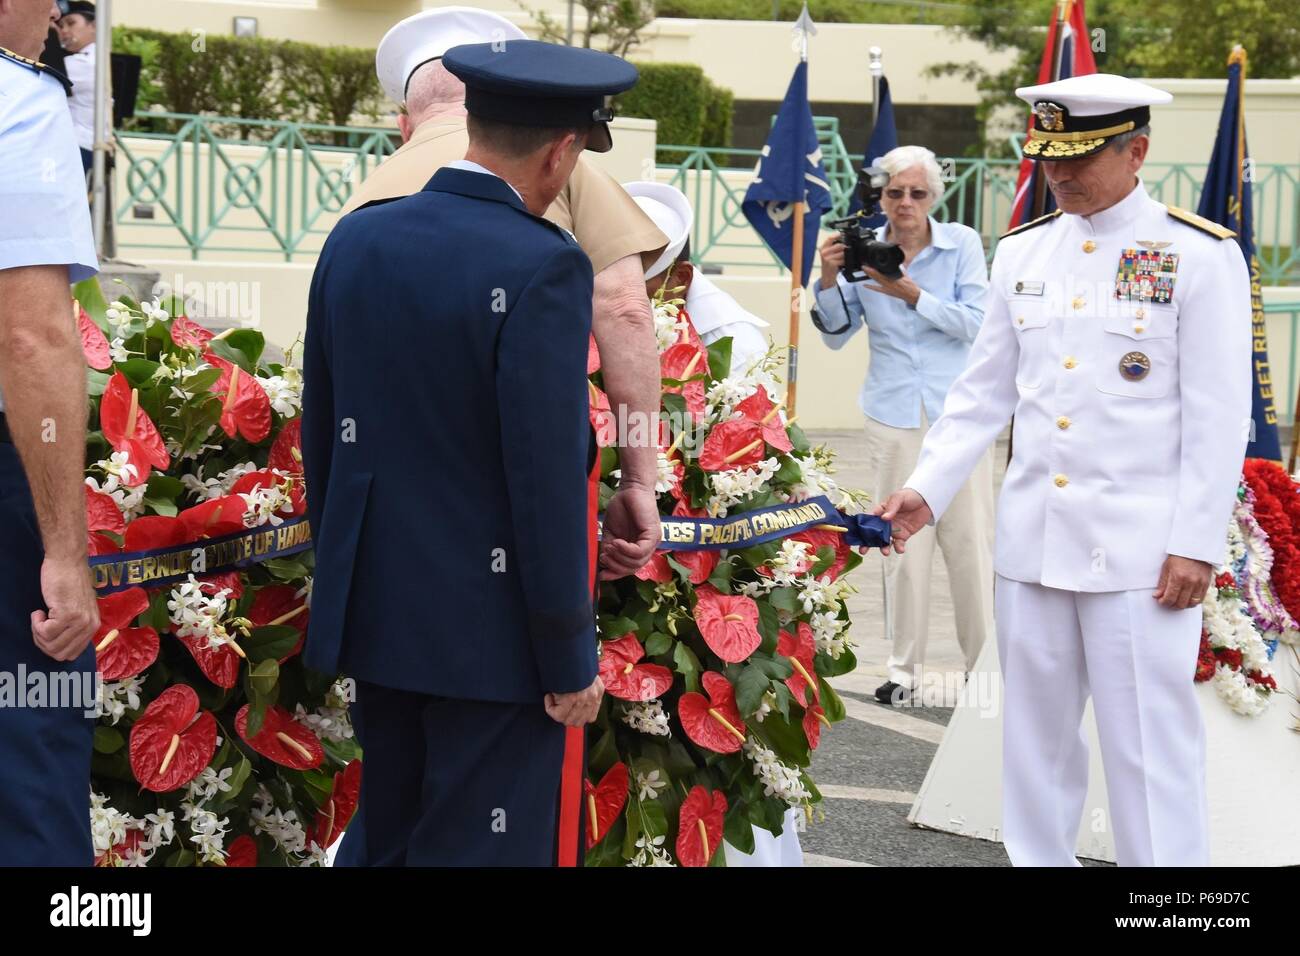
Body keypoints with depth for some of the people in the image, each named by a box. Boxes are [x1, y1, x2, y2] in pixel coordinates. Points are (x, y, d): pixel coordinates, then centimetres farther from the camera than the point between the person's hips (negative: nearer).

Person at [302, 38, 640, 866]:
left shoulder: (356, 239, 4)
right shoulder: (542, 269, -17)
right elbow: (547, 481, -18)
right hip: (491, 630, -7)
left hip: (375, 612, 7)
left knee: (384, 838, 18)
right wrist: (570, 660, -10)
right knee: (483, 847, 3)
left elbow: (321, 434, 11)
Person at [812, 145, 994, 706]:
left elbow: (976, 322, -9)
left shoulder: (962, 244, 0)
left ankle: (985, 661, 10)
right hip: (893, 413, 1)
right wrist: (829, 279, -8)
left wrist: (911, 293, -18)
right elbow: (836, 335, 9)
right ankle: (904, 667, 11)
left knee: (970, 538, -1)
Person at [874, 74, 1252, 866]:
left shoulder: (1202, 255, -5)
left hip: (1140, 549, -5)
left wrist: (1197, 542, -11)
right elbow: (983, 393, 13)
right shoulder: (1022, 253, 9)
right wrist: (926, 488, 2)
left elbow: (1220, 417, -7)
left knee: (1148, 739, -2)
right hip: (1033, 536, 5)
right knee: (1036, 731, 13)